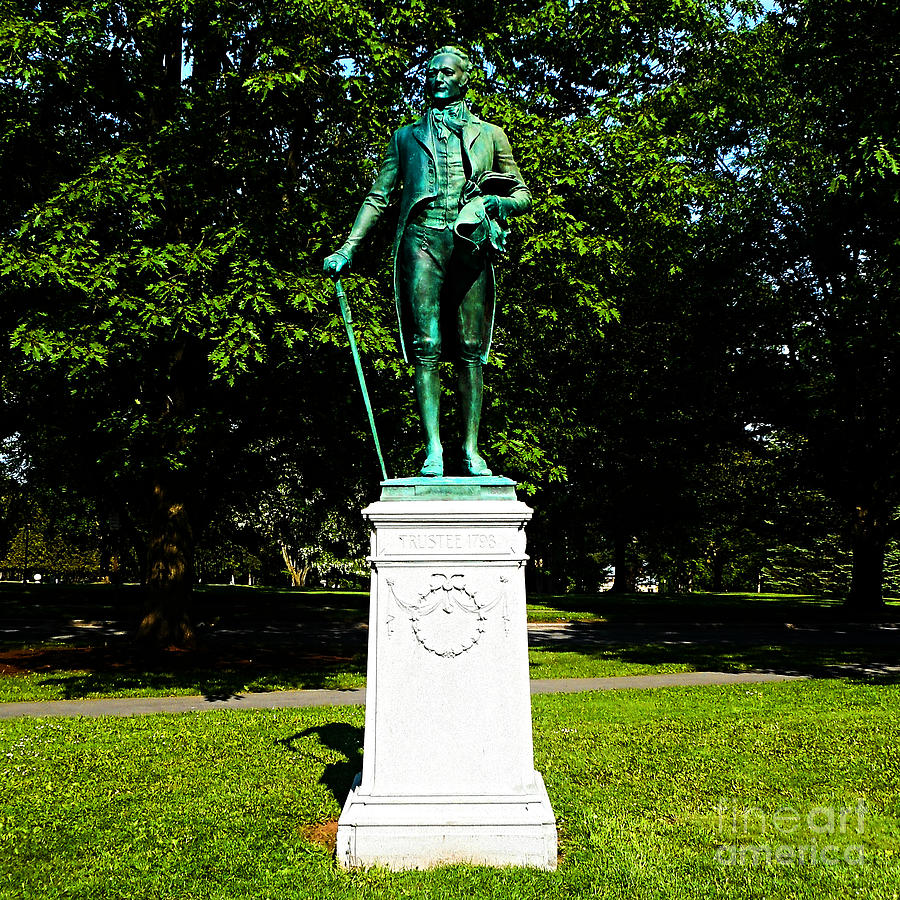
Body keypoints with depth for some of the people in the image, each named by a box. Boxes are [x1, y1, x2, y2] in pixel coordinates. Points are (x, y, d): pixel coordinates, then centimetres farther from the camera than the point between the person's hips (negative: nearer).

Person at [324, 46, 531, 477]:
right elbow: (378, 196, 17)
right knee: (425, 346, -10)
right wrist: (348, 249, 6)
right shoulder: (406, 136, 22)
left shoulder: (488, 135, 20)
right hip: (422, 240, 0)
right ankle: (433, 450, -11)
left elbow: (523, 195, 20)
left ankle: (471, 450, -2)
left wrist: (495, 203, -4)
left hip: (470, 244, 0)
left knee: (470, 350, -4)